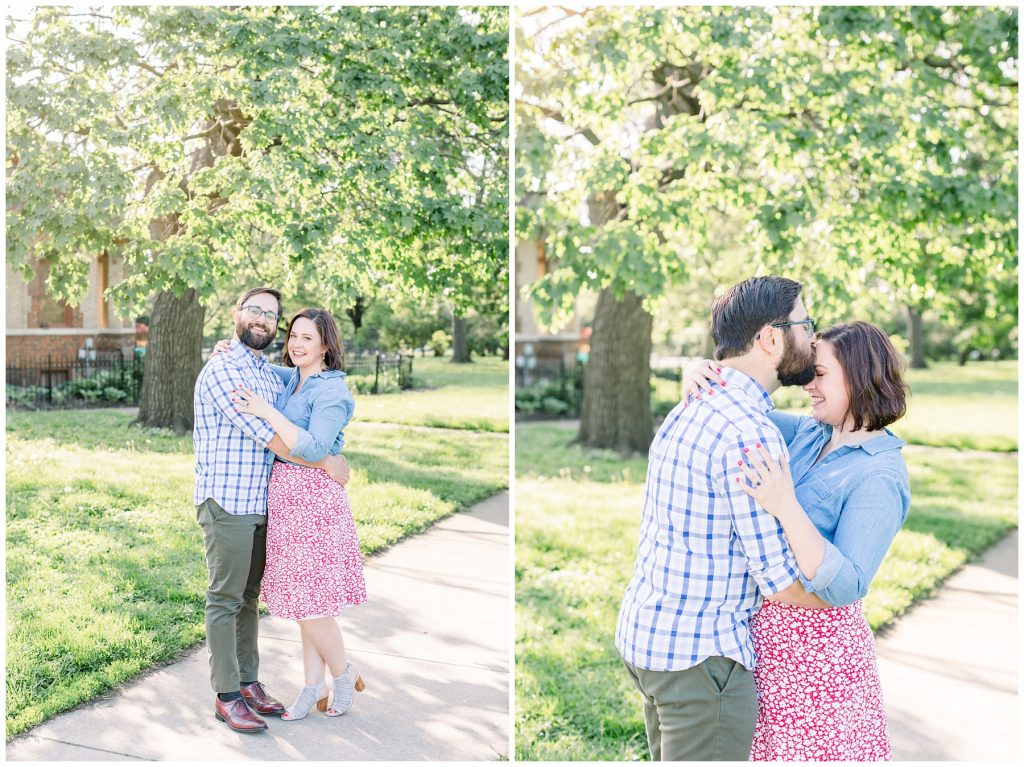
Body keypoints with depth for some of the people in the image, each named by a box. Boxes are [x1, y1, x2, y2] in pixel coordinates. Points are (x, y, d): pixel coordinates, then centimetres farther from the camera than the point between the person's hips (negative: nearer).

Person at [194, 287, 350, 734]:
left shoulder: (273, 376, 16)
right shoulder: (222, 369, -11)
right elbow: (264, 433, -18)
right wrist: (325, 462, -14)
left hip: (261, 506, 8)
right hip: (226, 503, -8)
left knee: (249, 598, 14)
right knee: (225, 600, 0)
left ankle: (248, 683, 24)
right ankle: (226, 696, 7)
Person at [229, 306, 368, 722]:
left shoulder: (331, 391, -12)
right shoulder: (291, 379, 11)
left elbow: (313, 448, -23)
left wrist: (265, 411, -22)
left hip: (312, 499, -8)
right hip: (286, 500, 8)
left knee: (311, 602, -2)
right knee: (304, 600, 13)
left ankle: (343, 675, 20)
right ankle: (313, 687, 22)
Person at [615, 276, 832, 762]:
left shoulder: (687, 411, 7)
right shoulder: (749, 435, -23)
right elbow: (781, 581, -19)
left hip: (644, 629, 9)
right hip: (700, 655, -9)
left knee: (671, 758, 22)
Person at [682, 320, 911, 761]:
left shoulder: (880, 477, -20)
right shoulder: (811, 433, 3)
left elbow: (844, 586, -28)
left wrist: (785, 508, -40)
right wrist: (698, 374, -18)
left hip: (815, 649, -7)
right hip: (768, 630, 7)